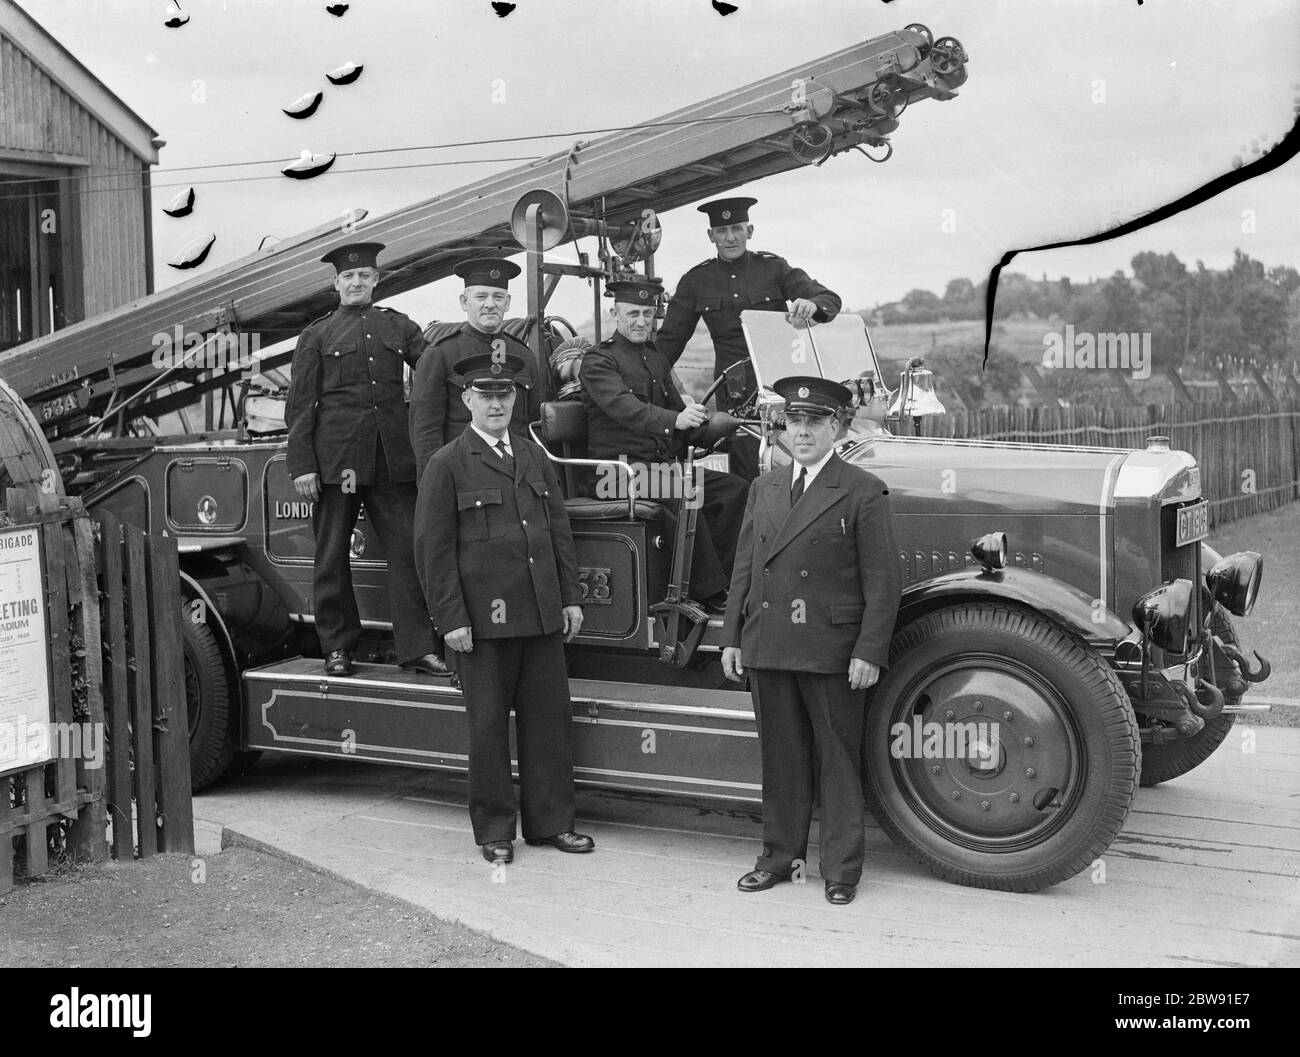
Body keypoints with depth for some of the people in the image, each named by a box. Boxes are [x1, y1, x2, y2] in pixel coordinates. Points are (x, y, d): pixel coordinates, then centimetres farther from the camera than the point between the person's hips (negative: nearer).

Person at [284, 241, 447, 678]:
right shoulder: (316, 335, 8)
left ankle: (416, 648, 2)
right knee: (332, 556, 4)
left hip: (392, 458, 2)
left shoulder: (398, 327, 15)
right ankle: (337, 648, 15)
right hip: (335, 457, -2)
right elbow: (299, 405, 3)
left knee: (408, 549, -2)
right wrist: (302, 466, -5)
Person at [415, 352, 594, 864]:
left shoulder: (535, 457, 14)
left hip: (542, 616, 5)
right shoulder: (447, 465, -2)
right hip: (483, 621, -5)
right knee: (488, 725, 4)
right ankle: (494, 831, 16)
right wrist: (451, 619, -11)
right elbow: (434, 549, -6)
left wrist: (570, 597, 10)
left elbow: (559, 532, 16)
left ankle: (550, 821, 20)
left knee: (549, 717, 8)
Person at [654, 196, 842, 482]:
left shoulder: (773, 267, 6)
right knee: (750, 474, -7)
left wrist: (810, 305, -23)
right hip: (735, 391, 1)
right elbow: (669, 340, 13)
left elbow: (830, 298, 0)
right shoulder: (696, 281, 9)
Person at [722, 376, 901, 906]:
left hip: (831, 650, -5)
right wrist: (733, 637, 9)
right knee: (780, 757, 13)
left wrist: (869, 651, -13)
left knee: (838, 762, 4)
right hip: (767, 646, 5)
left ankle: (842, 870, 13)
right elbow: (745, 566, 15)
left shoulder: (863, 493, -3)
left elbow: (882, 580, -6)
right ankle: (780, 855, 26)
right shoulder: (764, 488, 14)